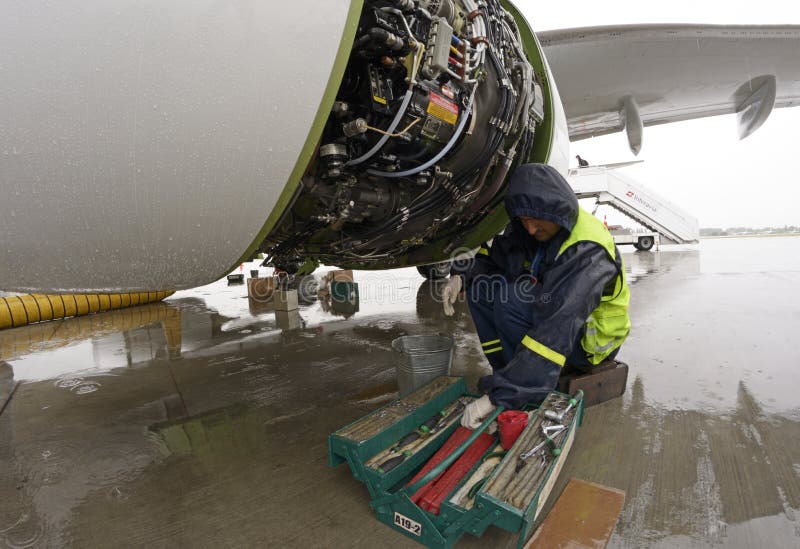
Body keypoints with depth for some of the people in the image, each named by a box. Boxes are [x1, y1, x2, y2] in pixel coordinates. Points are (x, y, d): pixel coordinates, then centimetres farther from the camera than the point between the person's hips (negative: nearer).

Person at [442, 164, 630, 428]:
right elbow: (493, 258, 6)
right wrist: (463, 276, -18)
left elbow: (557, 332, -40)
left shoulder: (587, 251, -31)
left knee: (512, 300, -32)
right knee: (481, 285, -11)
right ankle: (510, 375, -9)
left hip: (589, 337, -7)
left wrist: (499, 396, -43)